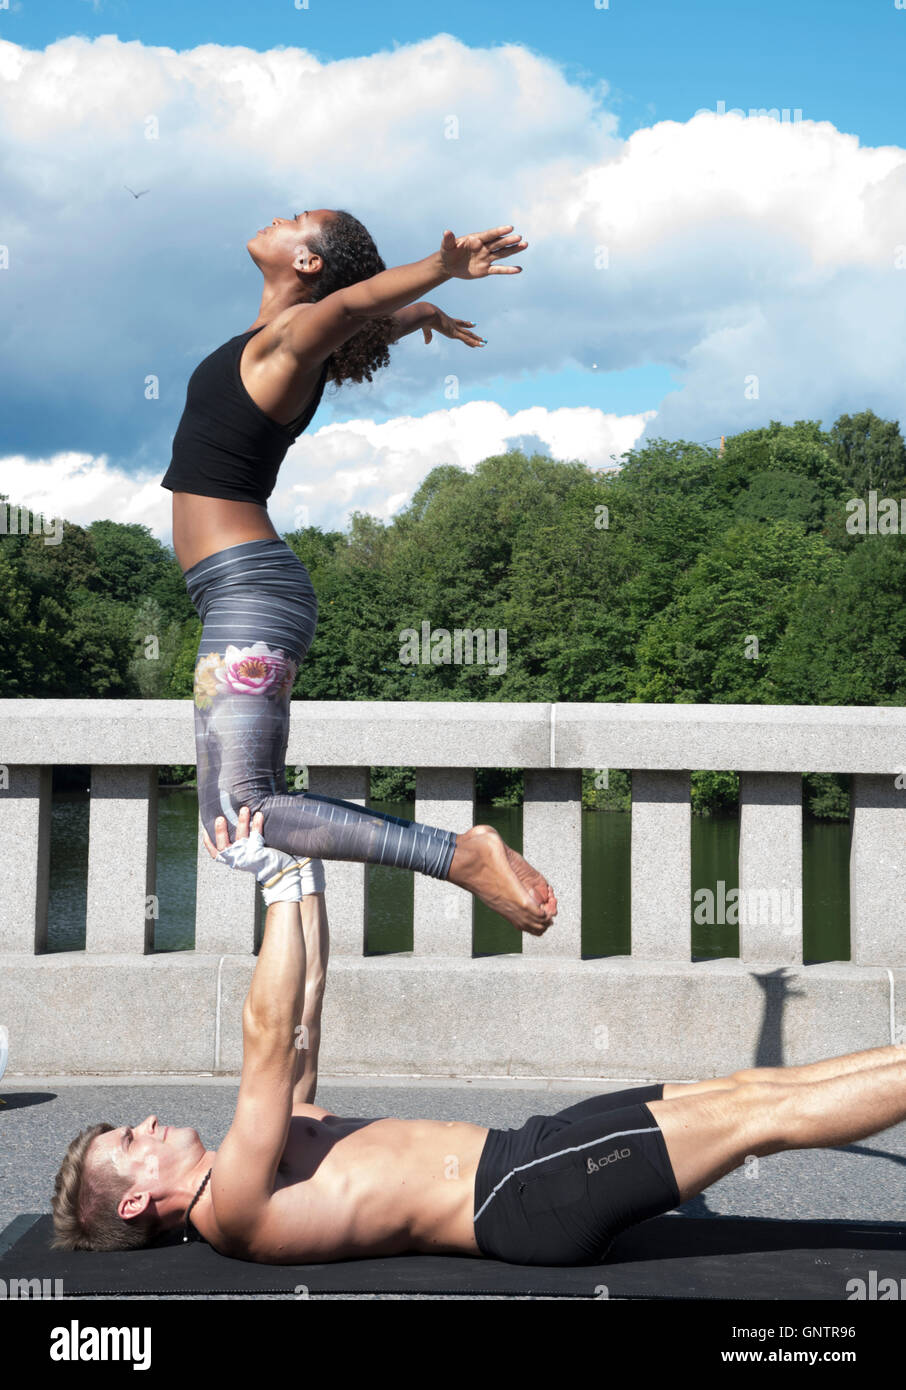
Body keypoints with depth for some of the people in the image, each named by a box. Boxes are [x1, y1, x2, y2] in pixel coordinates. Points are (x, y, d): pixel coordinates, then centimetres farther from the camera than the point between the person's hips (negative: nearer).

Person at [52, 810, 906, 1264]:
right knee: (766, 1113, -11)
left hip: (519, 1153, 9)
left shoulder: (253, 1159, 17)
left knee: (751, 1086, 3)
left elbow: (299, 1027, 21)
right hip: (524, 1196, -9)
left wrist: (308, 877, 18)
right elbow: (266, 1045, -22)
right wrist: (279, 888, -20)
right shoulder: (230, 1211, -11)